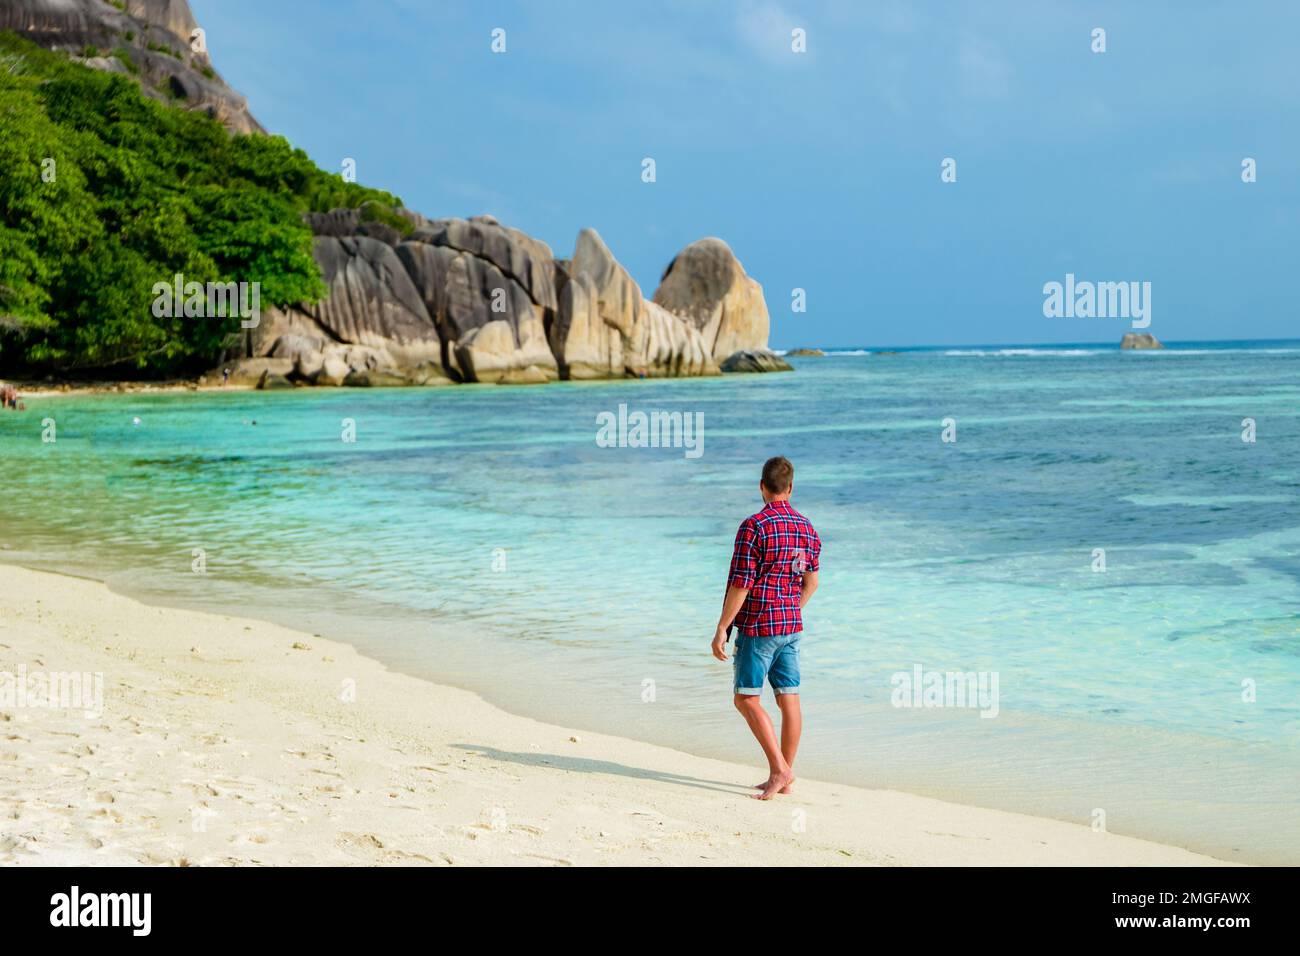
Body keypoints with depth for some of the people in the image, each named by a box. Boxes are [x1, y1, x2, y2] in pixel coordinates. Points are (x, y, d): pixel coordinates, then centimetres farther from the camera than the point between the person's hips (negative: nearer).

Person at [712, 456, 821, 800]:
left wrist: (721, 629, -10)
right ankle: (784, 778, 13)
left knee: (746, 698, -1)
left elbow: (740, 584, -16)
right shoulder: (807, 528, 7)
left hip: (758, 625, -7)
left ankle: (779, 768, -11)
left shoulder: (754, 526, -14)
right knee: (789, 700, 8)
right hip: (792, 625, 7)